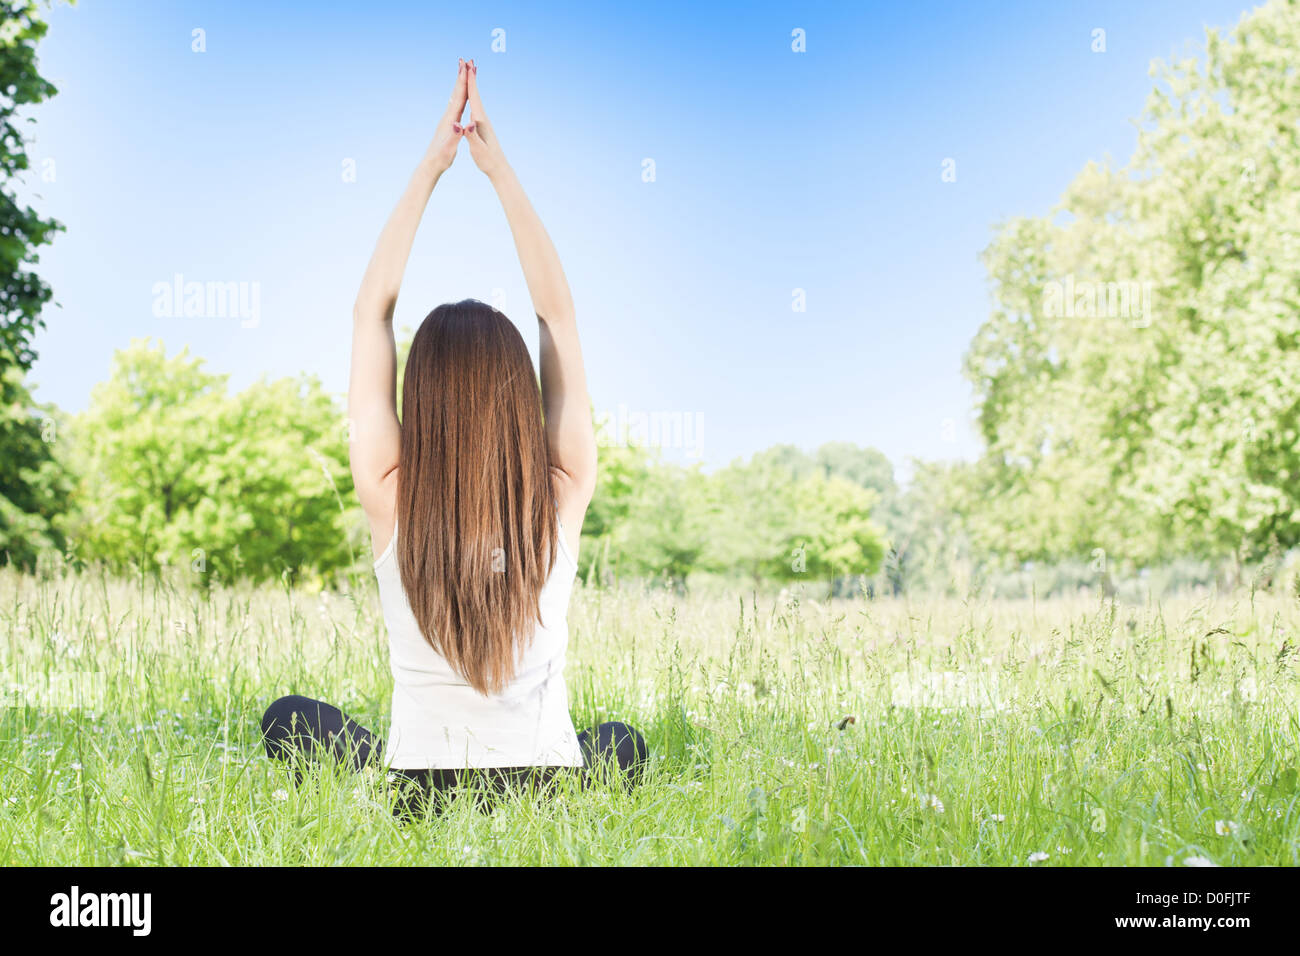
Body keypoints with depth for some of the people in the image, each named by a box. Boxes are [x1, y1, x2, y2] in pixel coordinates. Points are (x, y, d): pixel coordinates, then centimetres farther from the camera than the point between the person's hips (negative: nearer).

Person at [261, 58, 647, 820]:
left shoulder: (391, 501, -16)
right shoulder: (564, 499, -14)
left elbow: (372, 309, -5)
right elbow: (558, 313, -3)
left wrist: (431, 166, -1)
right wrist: (500, 169, 1)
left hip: (420, 801, -1)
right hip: (550, 797, 1)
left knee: (291, 720, 26)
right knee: (624, 742, 35)